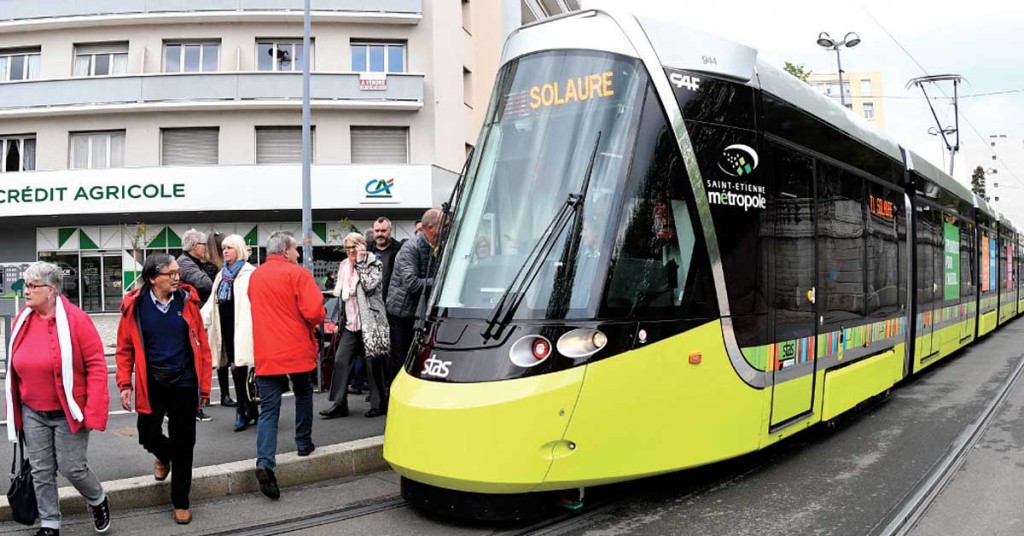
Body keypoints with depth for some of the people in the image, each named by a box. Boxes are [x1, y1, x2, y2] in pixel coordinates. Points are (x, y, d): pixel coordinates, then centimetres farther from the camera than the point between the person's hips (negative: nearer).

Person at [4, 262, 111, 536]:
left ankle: (98, 501, 32)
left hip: (68, 412, -5)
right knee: (41, 471, 10)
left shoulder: (75, 319, -16)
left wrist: (93, 412, -19)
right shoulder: (22, 321, 0)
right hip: (32, 412, 5)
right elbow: (15, 367, 11)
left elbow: (96, 366, -16)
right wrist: (14, 408, 11)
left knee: (71, 467, 4)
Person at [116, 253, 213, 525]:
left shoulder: (187, 300, -5)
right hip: (151, 383, 0)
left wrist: (204, 385, -2)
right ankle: (164, 456, 42)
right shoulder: (135, 306, -7)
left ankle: (180, 502, 22)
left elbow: (201, 345, -2)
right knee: (148, 435, 3)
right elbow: (125, 348, 0)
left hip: (184, 383, 0)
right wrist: (125, 384, -6)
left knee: (184, 443, 6)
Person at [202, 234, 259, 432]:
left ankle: (242, 411, 6)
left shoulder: (250, 273, -7)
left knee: (239, 366, -7)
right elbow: (212, 302, 15)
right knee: (235, 366, 10)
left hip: (241, 326, -7)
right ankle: (250, 409, 19)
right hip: (226, 326, 7)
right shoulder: (222, 275, 18)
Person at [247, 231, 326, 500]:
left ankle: (265, 462, -15)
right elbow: (314, 312, -17)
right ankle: (304, 443, 31)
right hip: (297, 349, -3)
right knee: (303, 395, 22)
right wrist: (315, 323, 4)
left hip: (265, 354, 3)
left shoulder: (255, 276, 10)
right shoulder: (297, 273, -9)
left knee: (268, 410, 0)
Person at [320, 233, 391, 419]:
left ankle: (379, 404, 11)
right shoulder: (344, 266, 14)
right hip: (350, 323, 6)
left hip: (370, 322, -6)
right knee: (340, 360, -1)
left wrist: (360, 262, -13)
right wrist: (341, 317, 17)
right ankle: (339, 404, 5)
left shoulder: (374, 263, -2)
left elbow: (370, 285, -19)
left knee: (374, 363, 0)